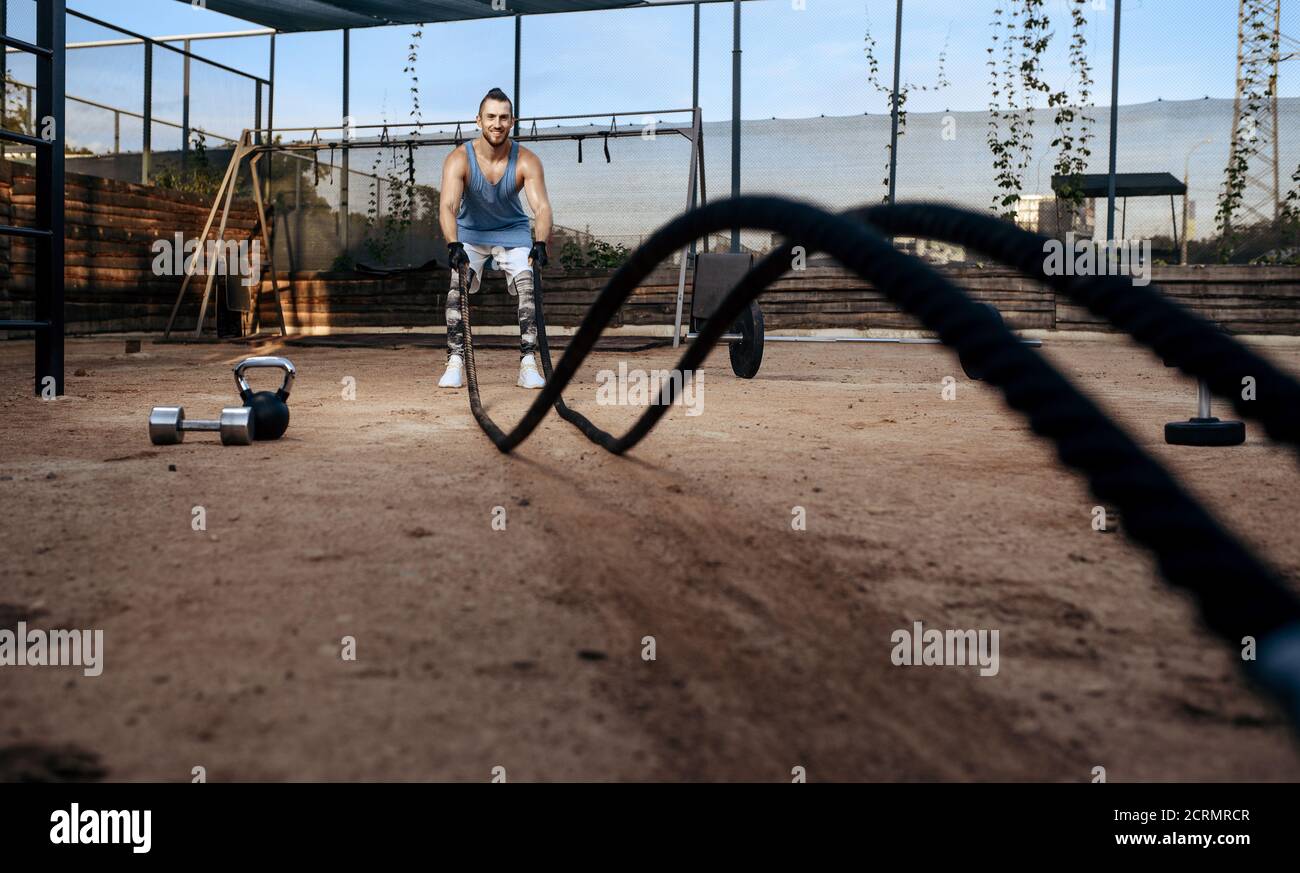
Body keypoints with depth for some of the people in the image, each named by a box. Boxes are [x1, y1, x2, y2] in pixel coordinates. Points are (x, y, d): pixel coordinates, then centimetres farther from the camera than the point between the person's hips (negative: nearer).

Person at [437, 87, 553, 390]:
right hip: (470, 232, 0)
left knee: (529, 287, -17)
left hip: (513, 231, 1)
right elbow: (448, 206, -37)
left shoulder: (527, 161, -23)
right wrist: (453, 245, -55)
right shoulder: (459, 159, -26)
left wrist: (540, 243, -52)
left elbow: (542, 206, -33)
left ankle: (528, 364, -14)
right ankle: (455, 362, -15)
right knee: (458, 286, -19)